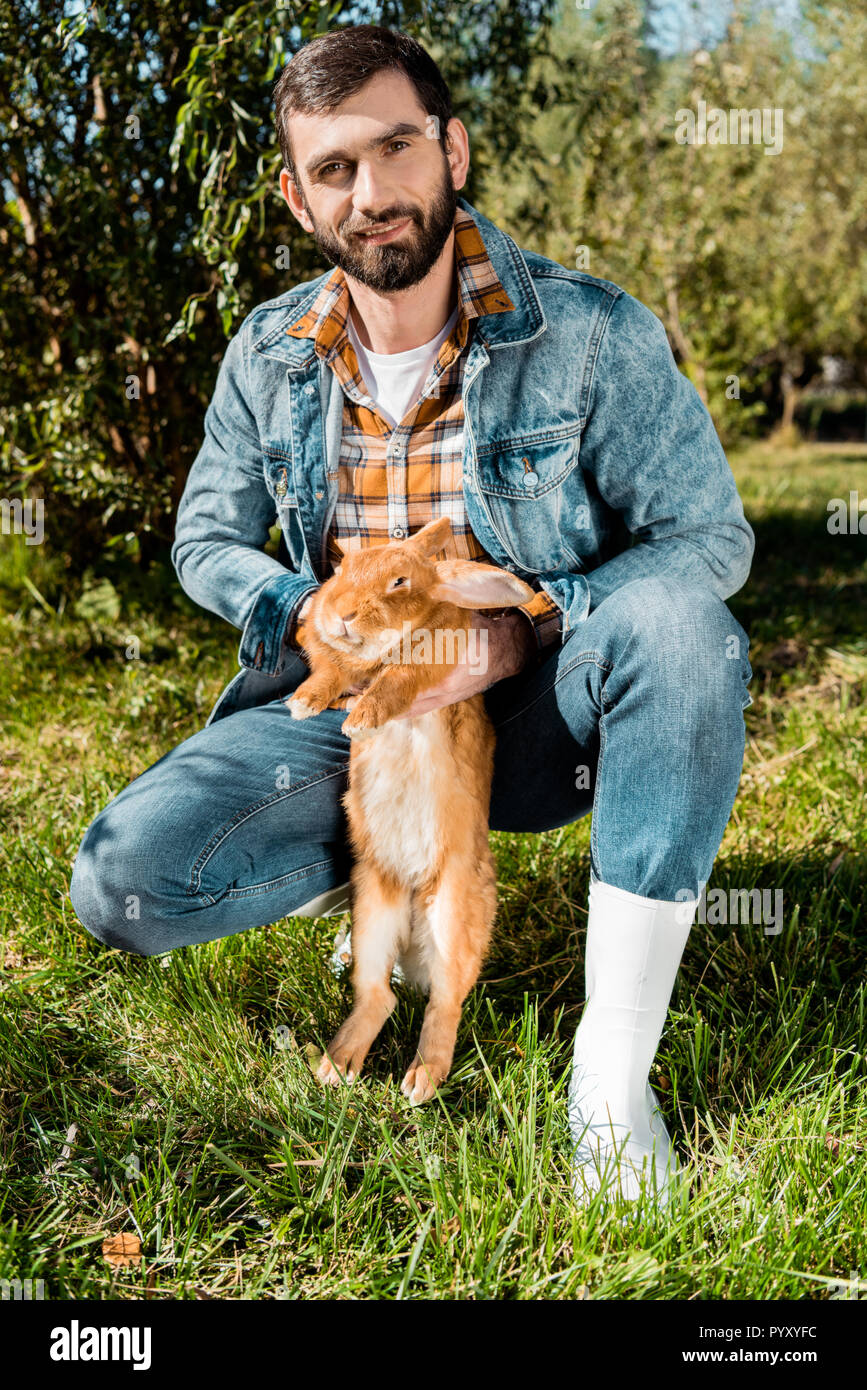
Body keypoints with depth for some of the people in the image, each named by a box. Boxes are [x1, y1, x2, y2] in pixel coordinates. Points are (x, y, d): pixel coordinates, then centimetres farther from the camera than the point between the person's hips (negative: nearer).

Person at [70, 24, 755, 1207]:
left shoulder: (591, 332, -11)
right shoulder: (269, 356, -1)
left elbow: (712, 538, -10)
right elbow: (205, 544, 10)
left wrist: (527, 624, -23)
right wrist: (312, 614, -12)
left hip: (528, 714, -2)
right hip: (343, 712, 2)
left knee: (678, 618, -35)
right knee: (123, 884, -18)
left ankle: (614, 1059, -25)